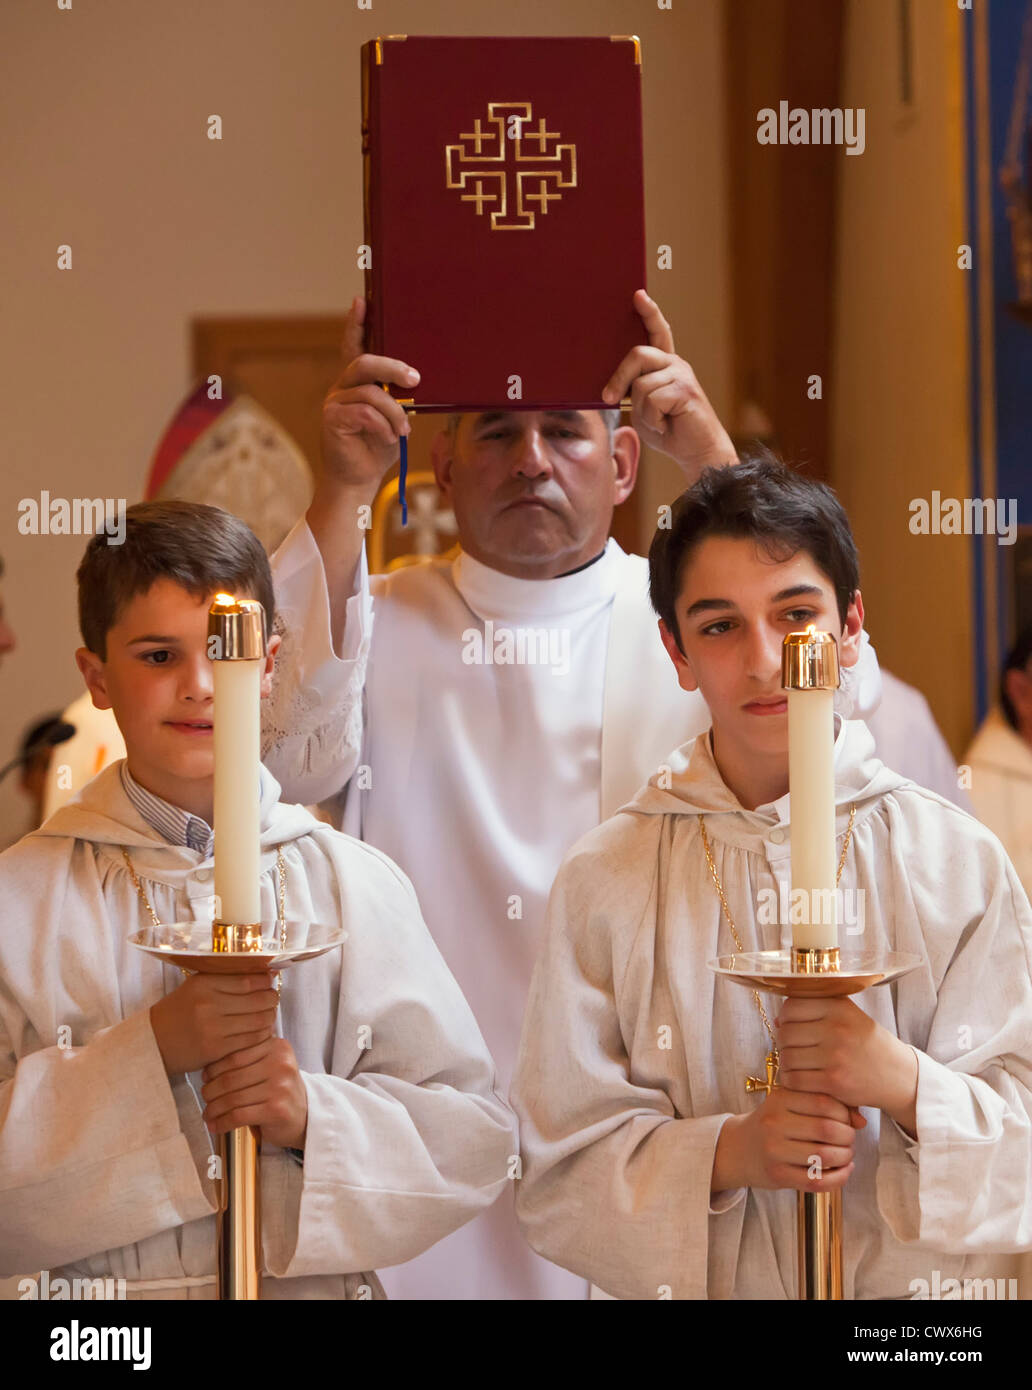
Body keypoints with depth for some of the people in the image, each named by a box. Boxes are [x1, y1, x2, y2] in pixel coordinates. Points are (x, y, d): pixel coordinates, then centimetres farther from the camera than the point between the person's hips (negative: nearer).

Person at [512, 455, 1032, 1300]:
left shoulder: (961, 861, 3)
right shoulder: (607, 879, 2)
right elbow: (559, 1176, -1)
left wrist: (906, 1083, -14)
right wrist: (724, 1152, -15)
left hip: (912, 1285, 1)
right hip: (697, 1285, -1)